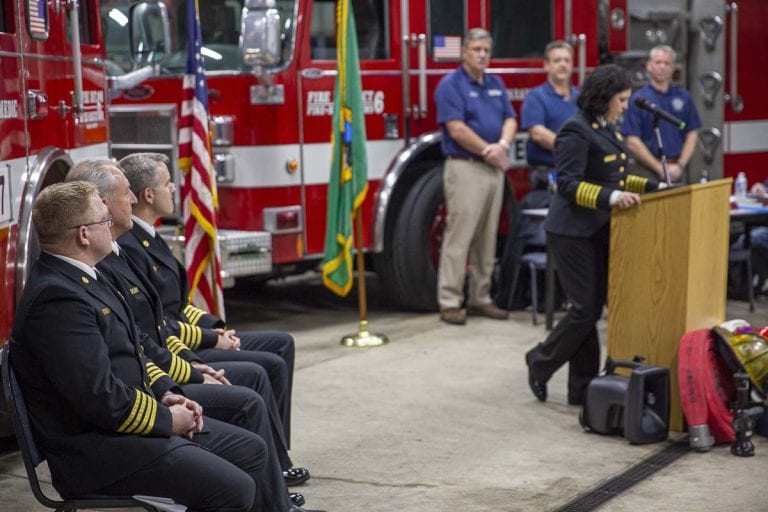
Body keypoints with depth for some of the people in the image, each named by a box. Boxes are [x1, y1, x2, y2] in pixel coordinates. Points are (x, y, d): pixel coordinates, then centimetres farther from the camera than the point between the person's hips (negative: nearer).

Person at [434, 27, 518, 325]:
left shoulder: (497, 85, 16)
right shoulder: (451, 85, -6)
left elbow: (510, 120, 9)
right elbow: (457, 129, -15)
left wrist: (502, 146, -12)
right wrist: (488, 150, -10)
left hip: (494, 169, 7)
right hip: (465, 168, -7)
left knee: (487, 238, 9)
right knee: (459, 236, -9)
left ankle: (480, 298, 16)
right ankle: (449, 302, -6)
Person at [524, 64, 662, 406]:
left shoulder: (607, 128, 13)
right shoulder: (576, 131, -15)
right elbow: (568, 184, -23)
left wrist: (651, 187, 13)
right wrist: (611, 197, -32)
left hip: (600, 233, 9)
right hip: (574, 233, -9)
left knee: (593, 308, 7)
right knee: (585, 309, -6)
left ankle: (582, 389, 13)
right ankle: (541, 363, 15)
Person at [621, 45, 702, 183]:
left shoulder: (683, 97, 10)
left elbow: (692, 135, 9)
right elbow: (633, 143, -7)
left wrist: (680, 165, -5)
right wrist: (660, 168, -11)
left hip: (677, 170, 3)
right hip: (649, 170, -3)